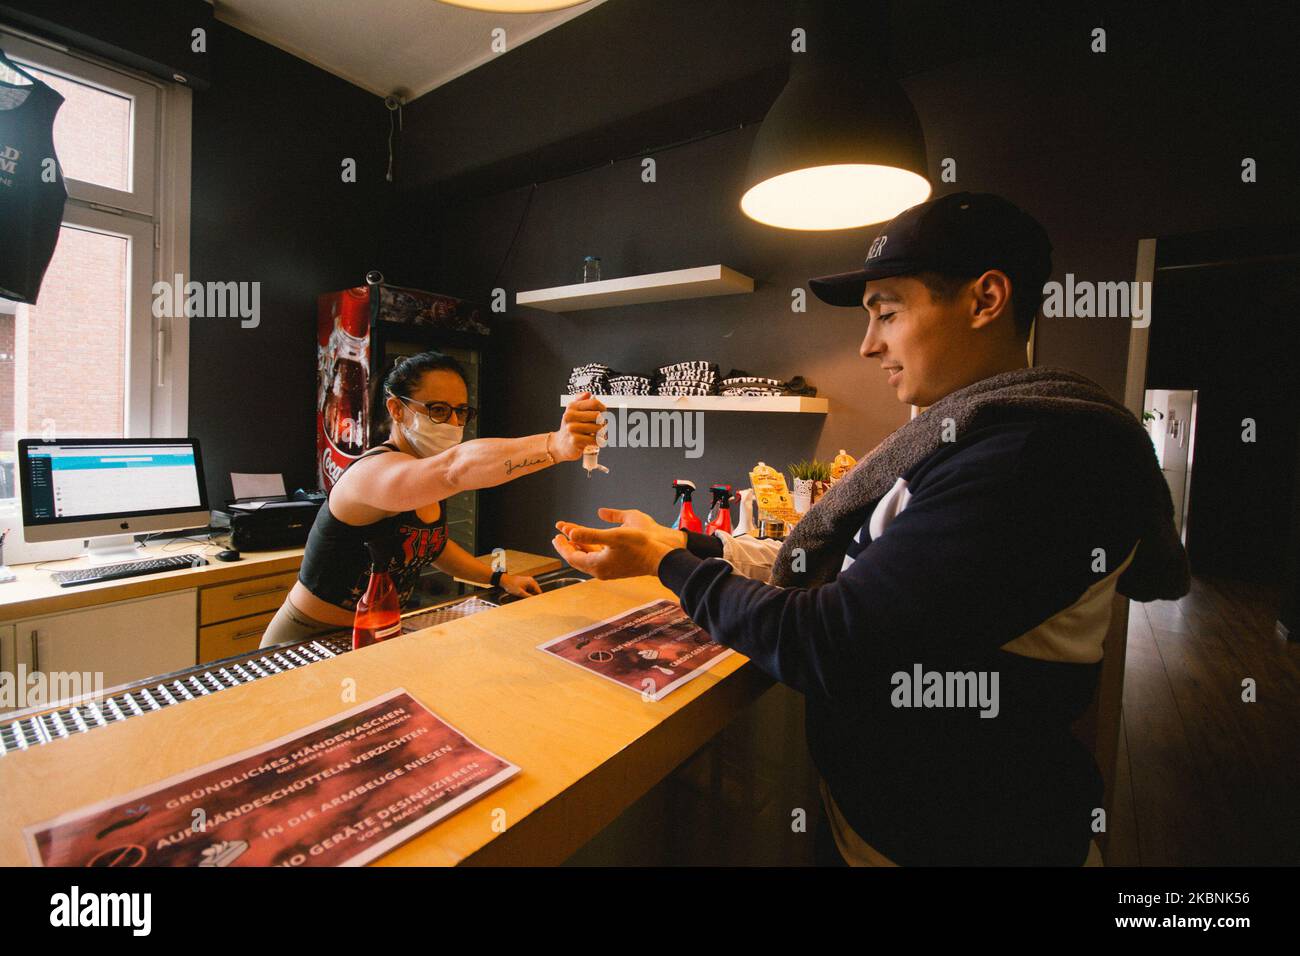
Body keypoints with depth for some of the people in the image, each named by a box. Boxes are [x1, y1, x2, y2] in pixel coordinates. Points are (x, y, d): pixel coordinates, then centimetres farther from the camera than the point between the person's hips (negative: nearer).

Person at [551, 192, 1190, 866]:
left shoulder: (1030, 454, -28)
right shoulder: (968, 435, 4)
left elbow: (827, 647, -29)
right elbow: (829, 570, 3)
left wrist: (667, 563, -16)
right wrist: (683, 544, -2)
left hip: (951, 834, -7)